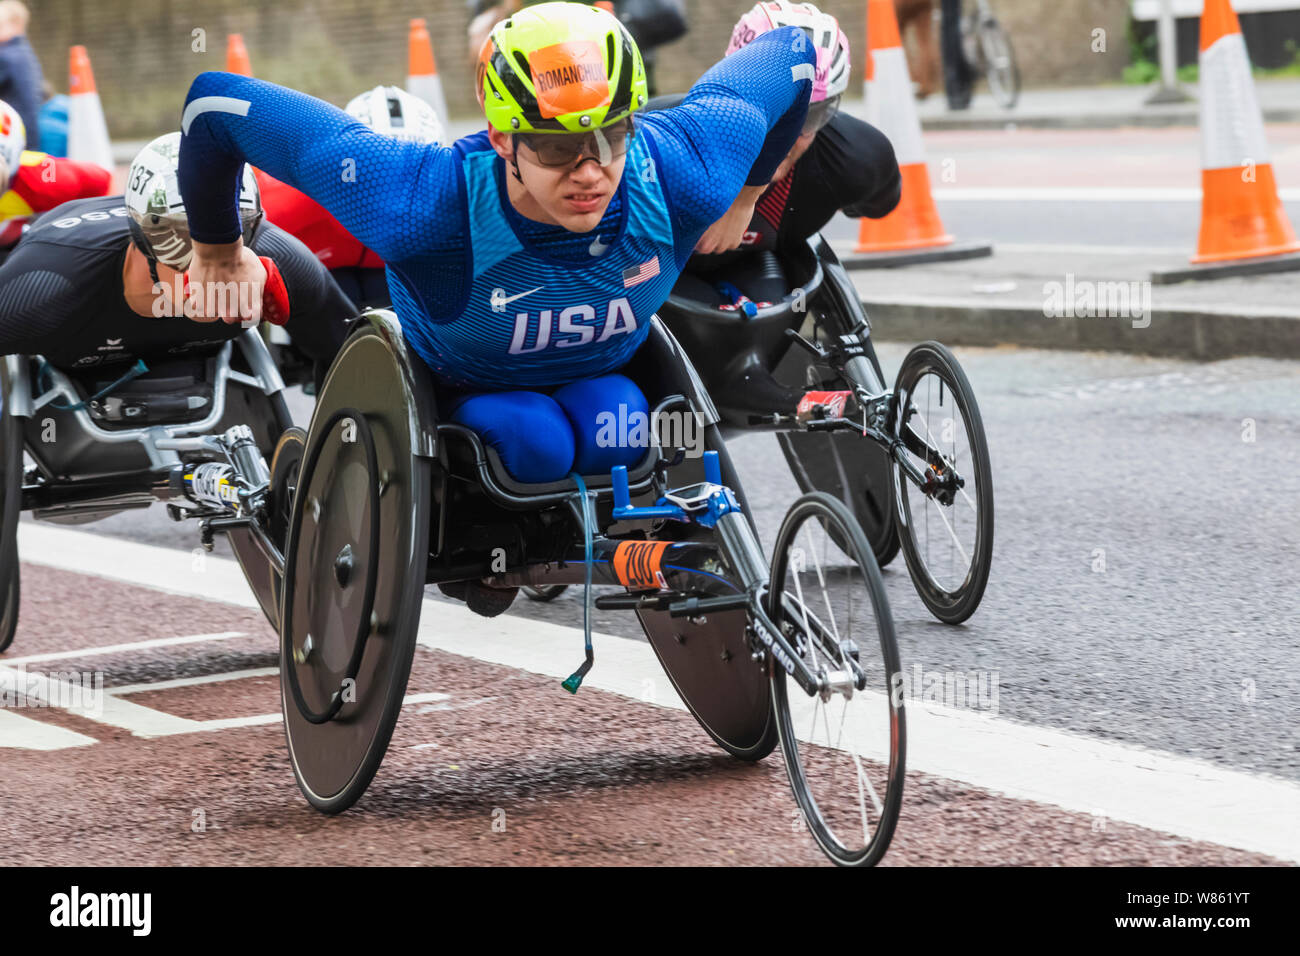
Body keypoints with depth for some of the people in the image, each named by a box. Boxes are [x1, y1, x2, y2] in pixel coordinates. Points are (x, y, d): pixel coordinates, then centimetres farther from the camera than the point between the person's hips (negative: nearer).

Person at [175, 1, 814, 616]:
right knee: (535, 443, -32)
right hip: (461, 388, -2)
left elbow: (789, 52, -15)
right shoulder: (424, 207, -43)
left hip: (605, 376, 2)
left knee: (613, 431, -30)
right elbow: (217, 103, -37)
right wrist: (217, 251, -18)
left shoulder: (680, 174, -35)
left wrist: (743, 198, -1)